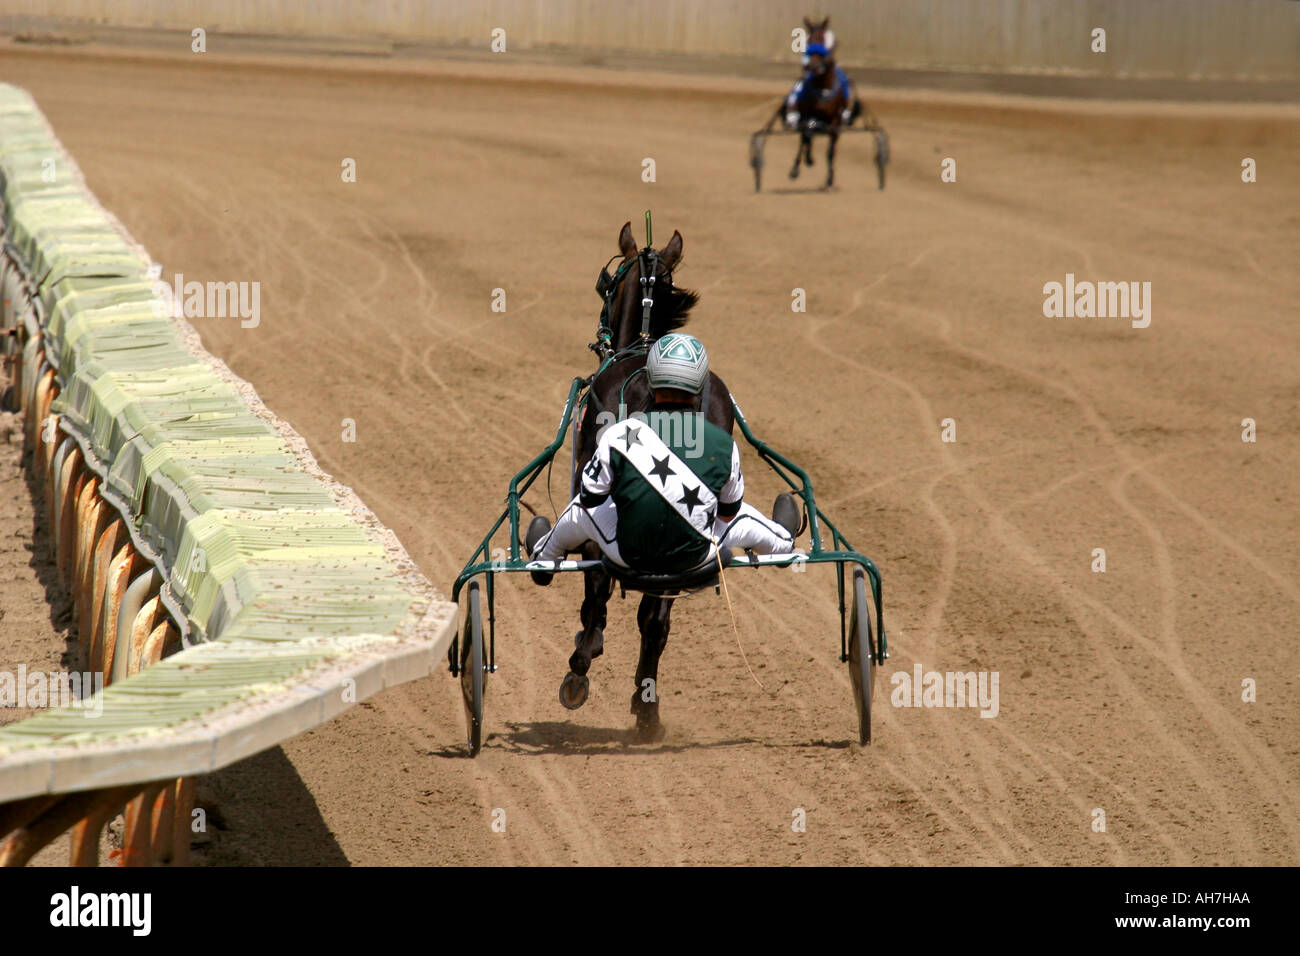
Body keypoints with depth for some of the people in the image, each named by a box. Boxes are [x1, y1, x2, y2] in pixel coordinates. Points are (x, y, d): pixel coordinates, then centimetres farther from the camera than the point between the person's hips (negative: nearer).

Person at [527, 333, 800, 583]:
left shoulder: (617, 436, -19)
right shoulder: (724, 444, -15)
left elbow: (589, 498, -6)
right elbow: (728, 513, 0)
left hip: (629, 555, 0)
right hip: (697, 558, 1)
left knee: (585, 508, 31)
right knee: (742, 515, 32)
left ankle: (543, 555, 61)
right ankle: (782, 542, 65)